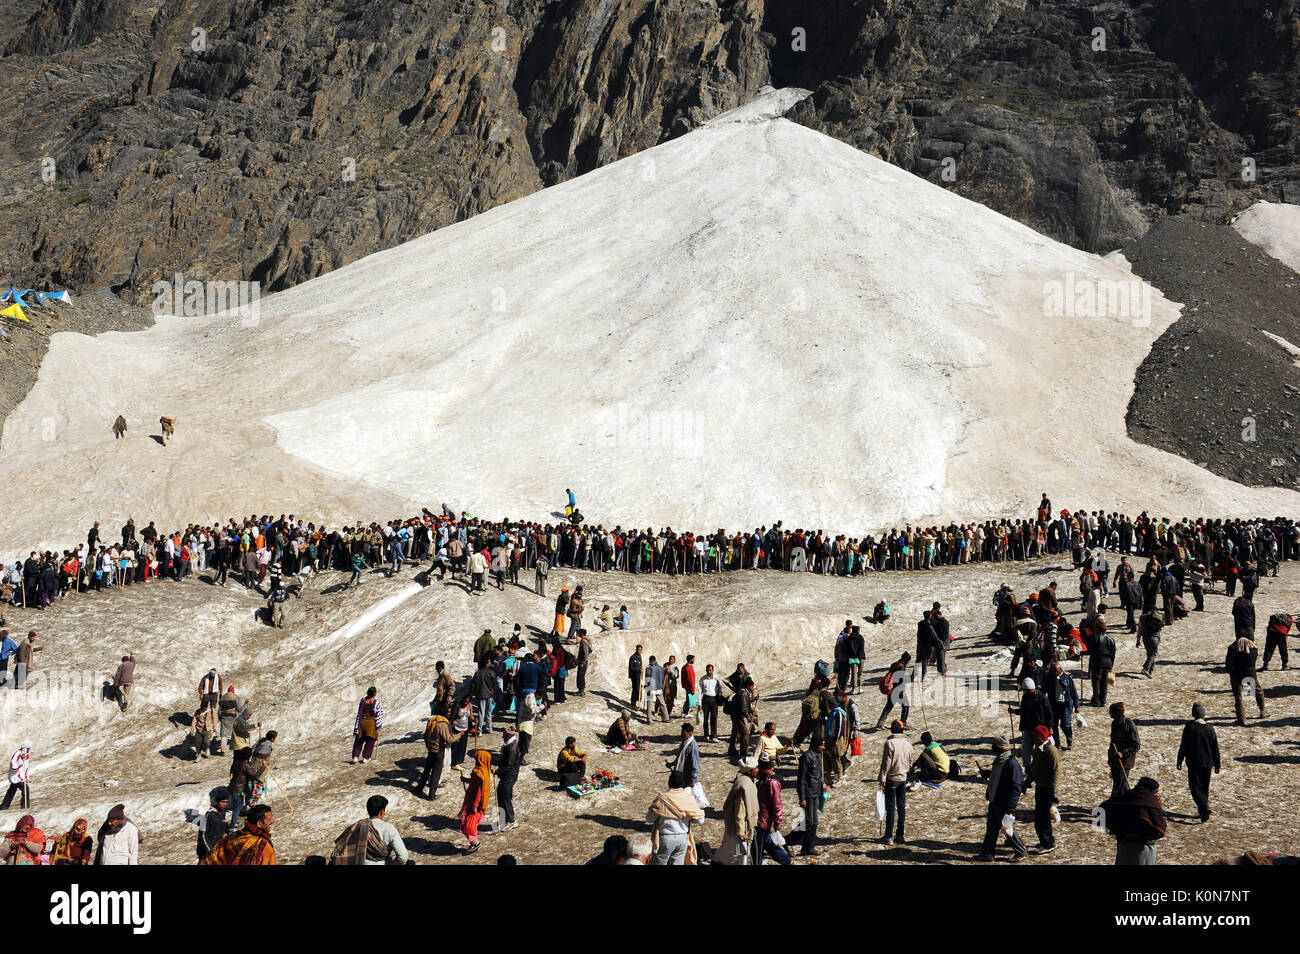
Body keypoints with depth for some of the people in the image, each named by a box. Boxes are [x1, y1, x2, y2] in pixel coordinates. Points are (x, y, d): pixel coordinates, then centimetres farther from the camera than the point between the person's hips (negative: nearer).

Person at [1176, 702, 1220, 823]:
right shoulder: (1210, 728, -3)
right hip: (1207, 763, 3)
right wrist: (1217, 765, 11)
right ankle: (1202, 811, 25)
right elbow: (1216, 748, 2)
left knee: (1195, 787, 0)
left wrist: (1179, 761, 3)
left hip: (1193, 763, -3)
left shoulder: (1189, 727, -11)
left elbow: (1183, 746, -8)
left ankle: (1205, 809, -20)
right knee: (1205, 787, 17)